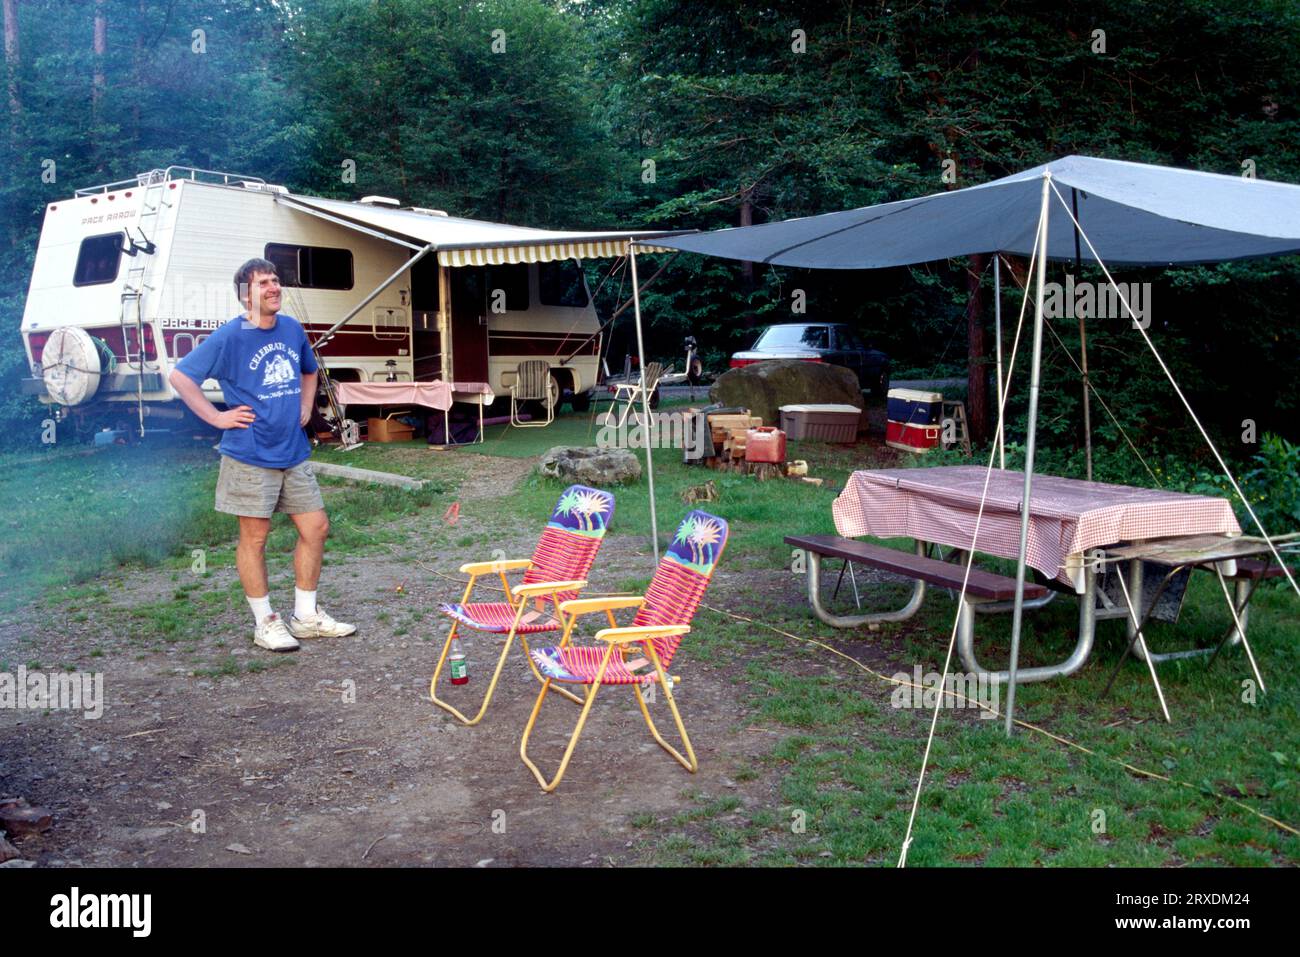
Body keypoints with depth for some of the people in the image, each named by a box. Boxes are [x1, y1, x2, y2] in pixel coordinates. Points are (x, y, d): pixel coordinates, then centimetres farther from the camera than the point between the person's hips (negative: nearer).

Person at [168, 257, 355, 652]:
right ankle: (266, 623, 14)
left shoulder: (293, 328, 8)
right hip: (251, 456, -6)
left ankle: (306, 616, 21)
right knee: (254, 537, 2)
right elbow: (180, 376, -9)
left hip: (293, 452, 6)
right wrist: (217, 417, -12)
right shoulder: (229, 337, -10)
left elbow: (309, 371, 27)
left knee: (316, 528, 8)